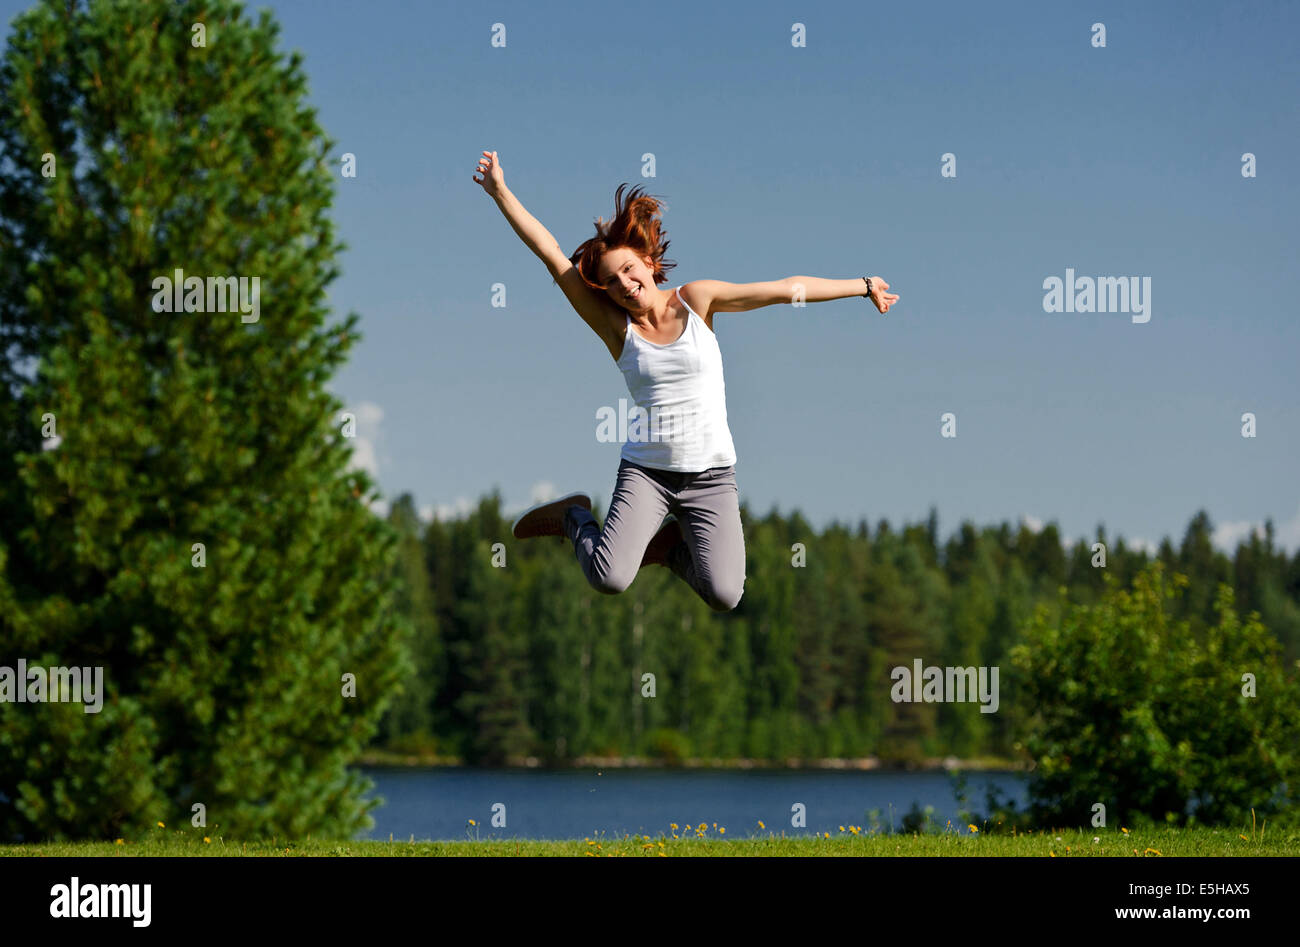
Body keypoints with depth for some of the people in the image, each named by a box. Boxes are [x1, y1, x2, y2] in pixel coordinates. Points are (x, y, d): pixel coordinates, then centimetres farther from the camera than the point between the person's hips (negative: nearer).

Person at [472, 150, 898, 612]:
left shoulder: (696, 299, 1)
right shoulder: (615, 326, -1)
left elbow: (787, 289, 6)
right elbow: (552, 256, -7)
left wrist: (863, 286, 12)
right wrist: (500, 193, -13)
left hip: (711, 474, 1)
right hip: (645, 470, -1)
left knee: (724, 596, -18)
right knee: (609, 579, -24)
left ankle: (668, 543, 15)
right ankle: (574, 516, 11)